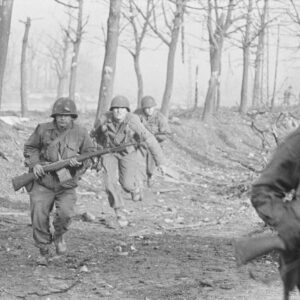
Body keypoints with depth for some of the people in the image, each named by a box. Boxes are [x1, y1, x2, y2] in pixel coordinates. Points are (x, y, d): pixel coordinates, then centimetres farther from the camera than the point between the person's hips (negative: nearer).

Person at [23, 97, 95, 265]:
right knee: (39, 218, -5)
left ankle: (59, 236, 13)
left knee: (65, 213, -21)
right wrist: (34, 164, -5)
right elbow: (30, 147, 12)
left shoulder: (80, 133, 0)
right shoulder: (43, 130, 0)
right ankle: (44, 252, 15)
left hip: (66, 184, 0)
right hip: (43, 182, 1)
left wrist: (79, 162, -15)